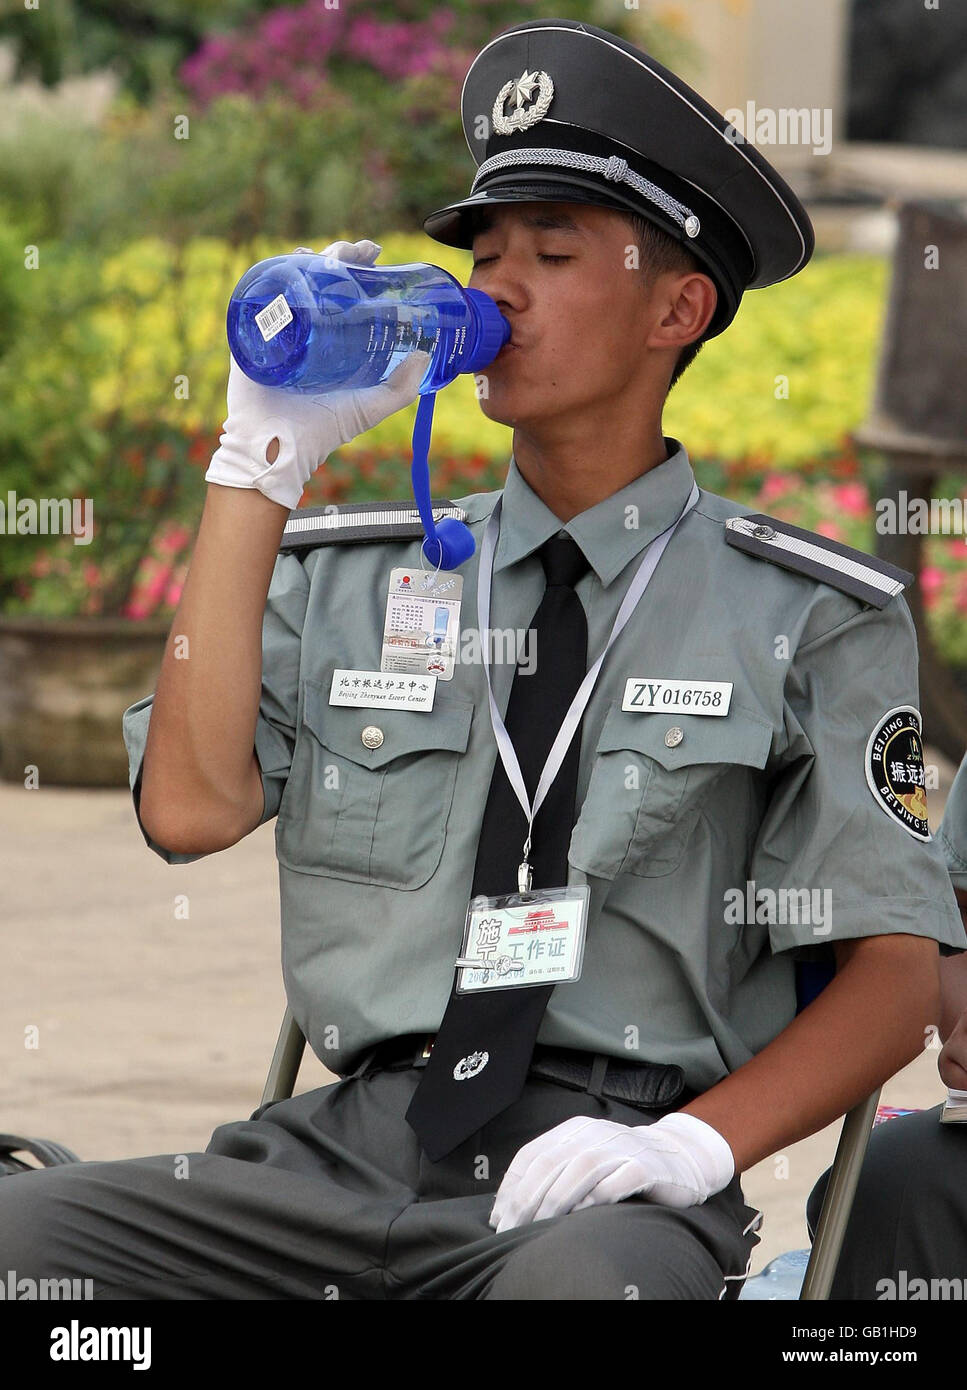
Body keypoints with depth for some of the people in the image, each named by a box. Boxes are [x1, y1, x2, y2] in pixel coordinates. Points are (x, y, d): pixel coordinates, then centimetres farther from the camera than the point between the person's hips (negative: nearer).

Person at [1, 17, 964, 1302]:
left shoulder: (810, 618, 9)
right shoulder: (341, 575, 17)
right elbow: (189, 809, 1)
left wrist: (695, 1145, -15)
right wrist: (262, 466, 1)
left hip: (610, 1179, -3)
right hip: (353, 1143, 3)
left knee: (577, 1281, -40)